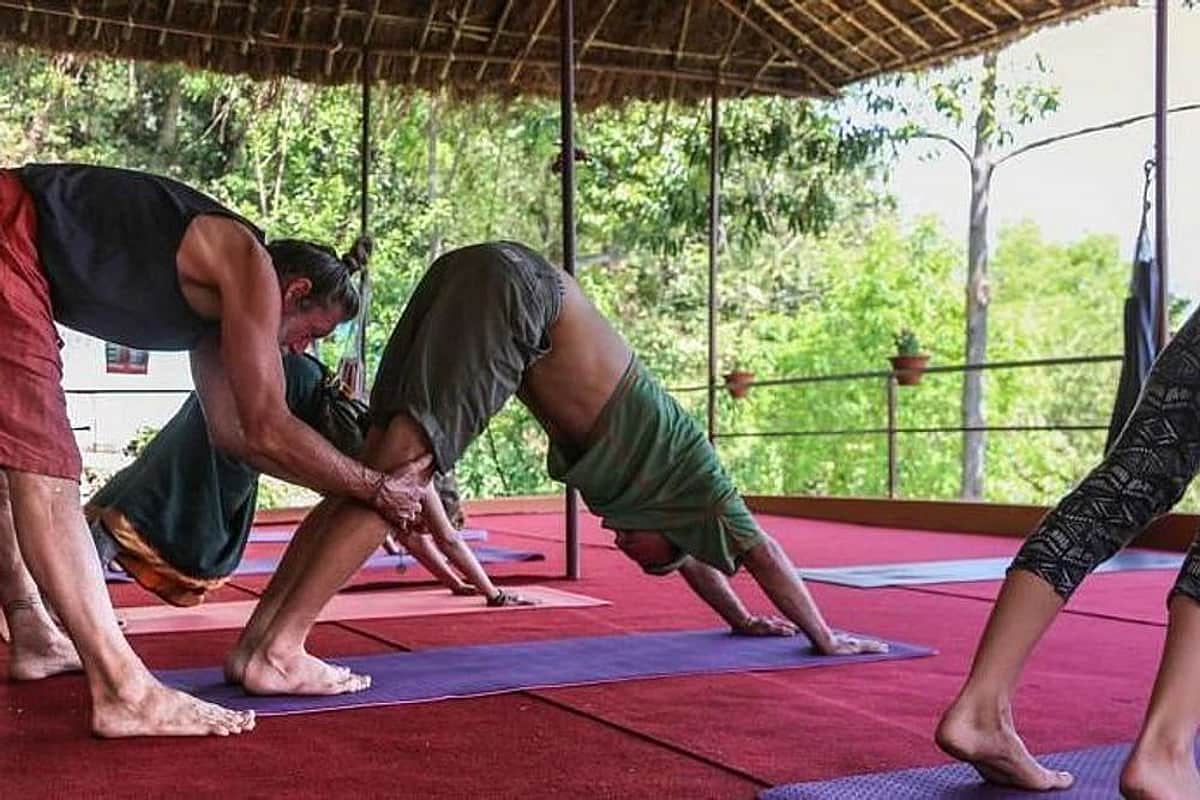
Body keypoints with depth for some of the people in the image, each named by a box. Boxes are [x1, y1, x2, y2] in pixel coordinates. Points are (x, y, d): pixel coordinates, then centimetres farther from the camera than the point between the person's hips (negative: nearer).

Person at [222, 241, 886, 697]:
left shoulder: (662, 454, 29)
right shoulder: (683, 466, 11)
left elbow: (682, 549, 42)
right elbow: (761, 552, 19)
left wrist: (742, 619, 51)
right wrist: (826, 638, 29)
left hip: (474, 274, 8)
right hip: (515, 291, -8)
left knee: (378, 472, 2)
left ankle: (255, 642, -2)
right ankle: (277, 653, -22)